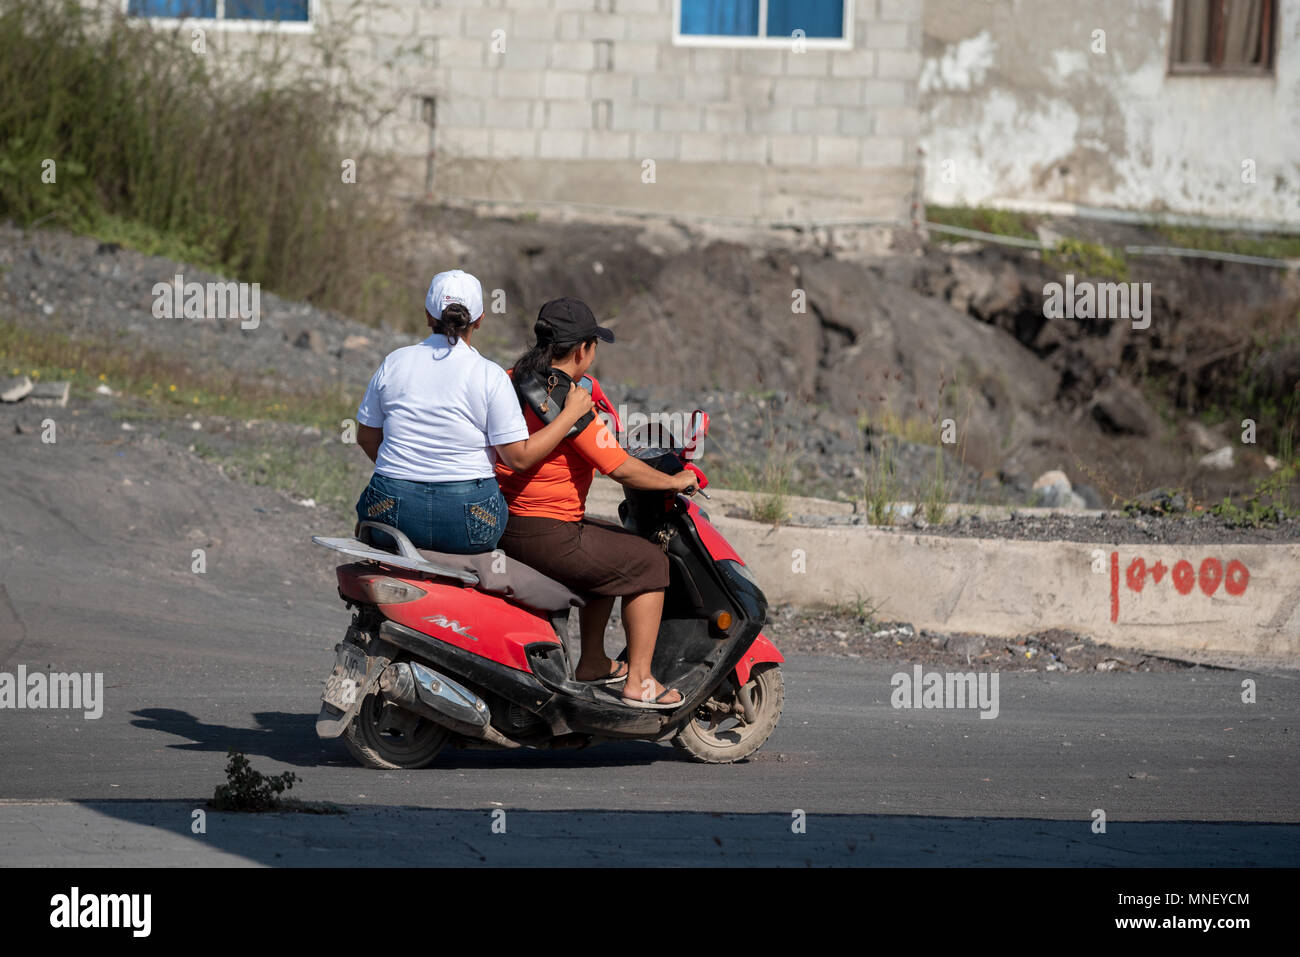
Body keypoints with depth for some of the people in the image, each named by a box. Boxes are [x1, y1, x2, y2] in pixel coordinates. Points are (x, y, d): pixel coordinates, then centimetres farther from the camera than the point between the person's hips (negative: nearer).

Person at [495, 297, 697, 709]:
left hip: (504, 524, 9)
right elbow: (620, 468, -20)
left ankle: (593, 663, 37)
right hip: (548, 534, -9)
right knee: (649, 562, 7)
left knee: (615, 552, 30)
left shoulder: (510, 382, 6)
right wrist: (674, 482, -5)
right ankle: (639, 683, 5)